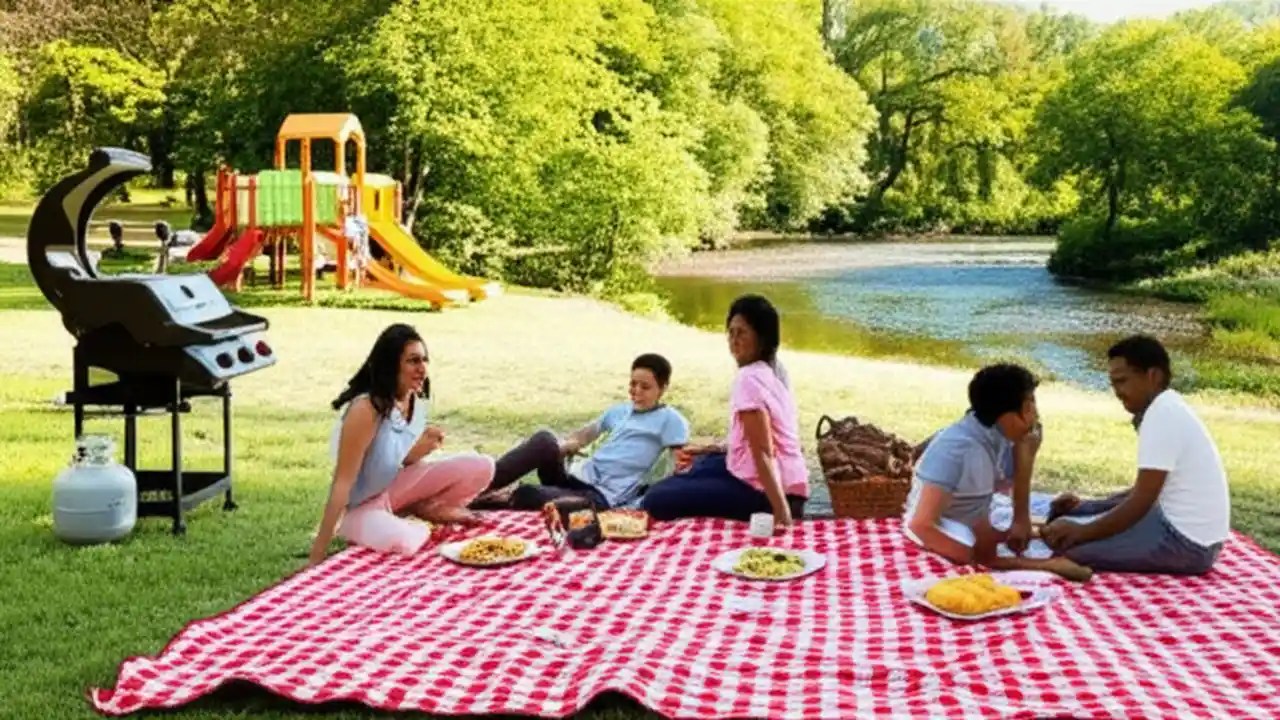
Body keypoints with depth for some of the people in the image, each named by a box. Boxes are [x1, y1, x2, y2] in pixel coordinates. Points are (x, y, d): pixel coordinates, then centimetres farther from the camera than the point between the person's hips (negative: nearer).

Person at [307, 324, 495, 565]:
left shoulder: (416, 402, -5)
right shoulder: (366, 409, -28)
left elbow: (403, 462, 8)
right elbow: (342, 483, -27)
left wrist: (420, 450, -15)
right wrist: (318, 554, -28)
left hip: (394, 489, 6)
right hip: (360, 507, -6)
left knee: (481, 467, -11)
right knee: (399, 542, -40)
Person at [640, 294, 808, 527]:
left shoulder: (749, 378, -19)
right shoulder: (773, 371, 10)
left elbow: (763, 452, -25)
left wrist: (781, 512, -28)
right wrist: (707, 449, 22)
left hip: (764, 490, -10)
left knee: (656, 501, -13)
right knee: (690, 469, 31)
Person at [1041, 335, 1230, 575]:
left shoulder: (1161, 415, -19)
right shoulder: (1168, 409, 12)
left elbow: (1141, 503, -21)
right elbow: (1146, 491, 19)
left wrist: (1081, 532, -13)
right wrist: (1085, 506, 13)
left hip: (1185, 542, -10)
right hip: (1191, 533, 10)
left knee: (1065, 540, -13)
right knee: (1068, 517, 16)